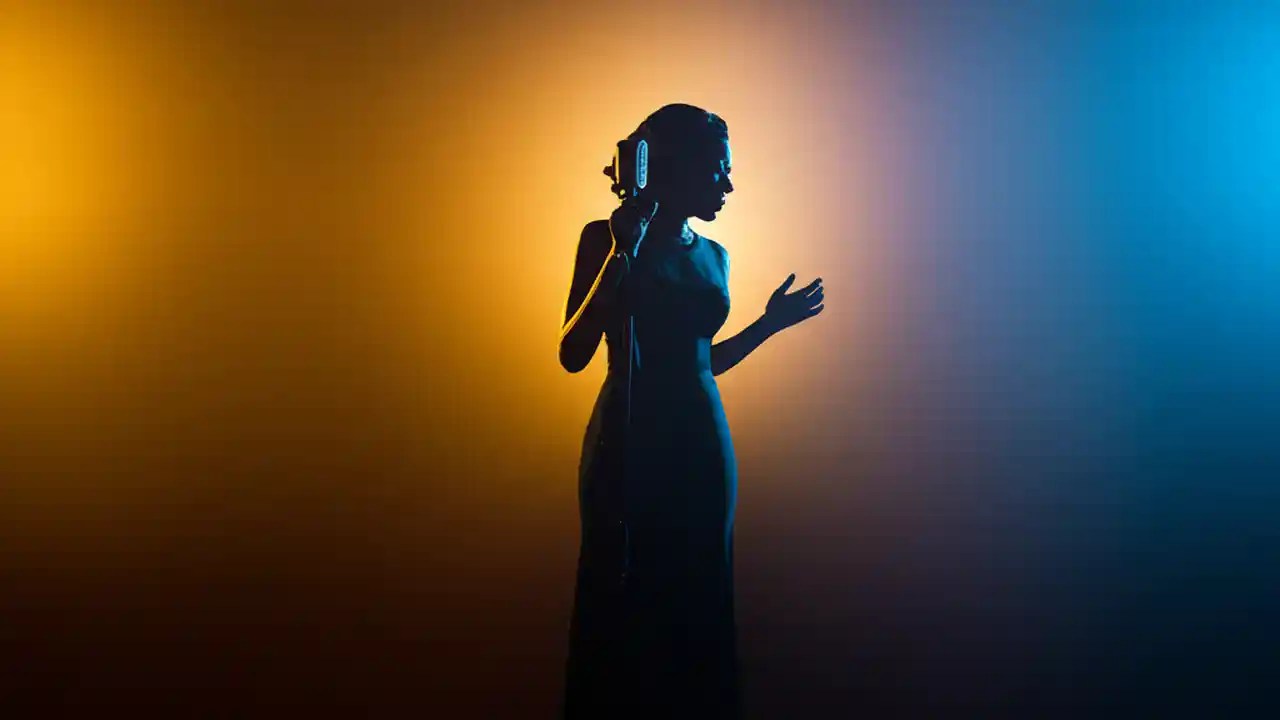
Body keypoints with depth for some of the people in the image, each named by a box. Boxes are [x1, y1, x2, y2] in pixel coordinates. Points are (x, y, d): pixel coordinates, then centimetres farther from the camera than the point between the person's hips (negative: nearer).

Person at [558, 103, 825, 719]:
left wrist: (769, 323, 16)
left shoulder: (713, 256, 12)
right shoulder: (607, 238, -4)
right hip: (630, 443, -5)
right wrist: (621, 254, -19)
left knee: (699, 610, 9)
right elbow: (572, 356, -13)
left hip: (703, 444, 5)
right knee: (623, 608, 3)